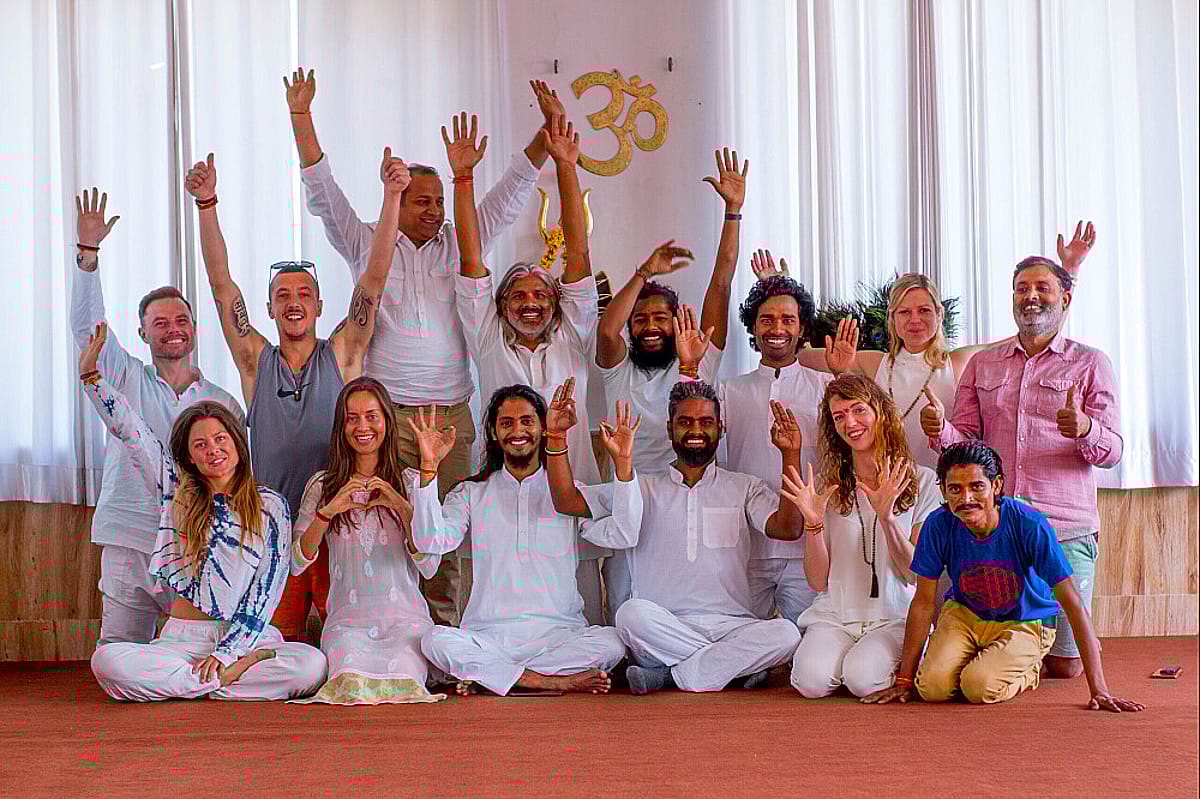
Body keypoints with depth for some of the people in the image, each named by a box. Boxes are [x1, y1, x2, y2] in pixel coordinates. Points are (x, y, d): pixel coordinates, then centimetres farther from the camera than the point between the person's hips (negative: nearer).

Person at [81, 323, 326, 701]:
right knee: (107, 660, -28)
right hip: (182, 637, 2)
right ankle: (246, 671, -21)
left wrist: (227, 651, -11)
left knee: (312, 664, -32)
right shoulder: (179, 493, 12)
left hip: (248, 635, -2)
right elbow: (130, 431, 8)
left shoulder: (271, 507, 4)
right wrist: (90, 374, 0)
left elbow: (267, 591, -2)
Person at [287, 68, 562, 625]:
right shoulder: (368, 244, 9)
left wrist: (549, 132, 4)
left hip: (451, 412, 2)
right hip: (384, 412, -2)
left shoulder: (460, 244, 14)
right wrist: (300, 118, -4)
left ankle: (444, 623, 9)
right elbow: (323, 195, 3)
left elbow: (509, 196, 12)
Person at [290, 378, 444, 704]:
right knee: (351, 685, -30)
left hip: (405, 615, 0)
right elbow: (296, 563, 2)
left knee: (403, 682, -30)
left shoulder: (411, 482, 10)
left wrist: (402, 507, -11)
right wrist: (327, 511, -11)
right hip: (347, 617, 0)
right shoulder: (323, 485, 11)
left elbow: (430, 567, 1)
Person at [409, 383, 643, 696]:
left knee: (612, 643, -30)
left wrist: (623, 462, -12)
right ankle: (550, 681, -25)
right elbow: (430, 541, -4)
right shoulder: (472, 493, 12)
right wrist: (429, 467, -13)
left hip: (558, 632, 0)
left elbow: (623, 536, -3)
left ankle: (485, 676, -20)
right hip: (488, 634, 0)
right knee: (435, 640, -30)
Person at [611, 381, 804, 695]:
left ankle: (670, 675, -20)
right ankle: (740, 664, -20)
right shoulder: (645, 490, 16)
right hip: (664, 627, 0)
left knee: (785, 633, -30)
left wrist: (791, 455, -9)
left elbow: (788, 528, -3)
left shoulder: (745, 488, 16)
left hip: (732, 627, 1)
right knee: (633, 613, -35)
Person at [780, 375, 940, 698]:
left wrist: (886, 517, -19)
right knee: (813, 680, -28)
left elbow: (916, 572, -4)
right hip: (835, 615, 1)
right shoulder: (829, 489, 8)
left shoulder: (921, 481, 2)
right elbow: (819, 582, 4)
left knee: (863, 678, -30)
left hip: (895, 618, -1)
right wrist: (813, 523, -12)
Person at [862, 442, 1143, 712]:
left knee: (980, 686, -28)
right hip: (964, 614, 3)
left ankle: (1030, 671, 6)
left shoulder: (1030, 525, -27)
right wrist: (904, 680, -8)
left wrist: (1098, 689, -30)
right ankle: (974, 661, 12)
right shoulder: (939, 526, -19)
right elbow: (924, 603, -9)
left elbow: (1072, 603, -26)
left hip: (1025, 624, -3)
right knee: (933, 686, -22)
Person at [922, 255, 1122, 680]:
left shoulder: (1090, 363, 6)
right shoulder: (983, 364, 16)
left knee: (1065, 666, -3)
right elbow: (965, 438, 11)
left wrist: (1085, 429, -23)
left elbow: (1112, 450, 0)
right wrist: (940, 431, -13)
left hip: (1065, 529, -2)